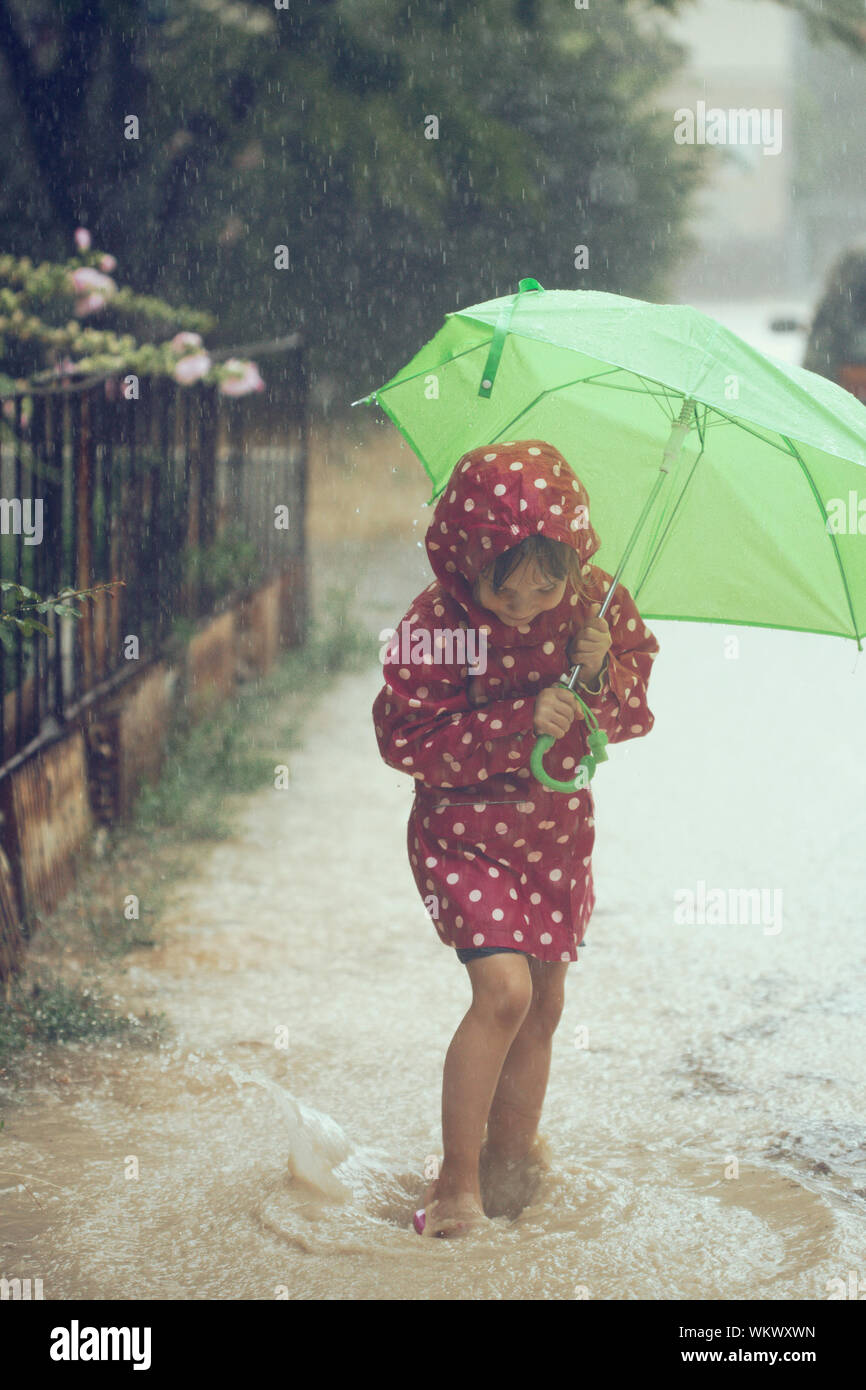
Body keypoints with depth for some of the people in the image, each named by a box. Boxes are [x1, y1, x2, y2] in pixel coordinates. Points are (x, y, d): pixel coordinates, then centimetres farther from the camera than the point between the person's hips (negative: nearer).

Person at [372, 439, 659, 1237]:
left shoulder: (596, 600, -8)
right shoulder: (436, 624, -20)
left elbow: (637, 714, 0)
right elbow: (406, 742, -19)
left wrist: (605, 675, -23)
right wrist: (522, 720, -27)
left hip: (559, 825, 5)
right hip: (465, 829, -5)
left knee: (545, 1004, 11)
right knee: (504, 991, -19)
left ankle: (511, 1158, 30)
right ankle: (457, 1182, -6)